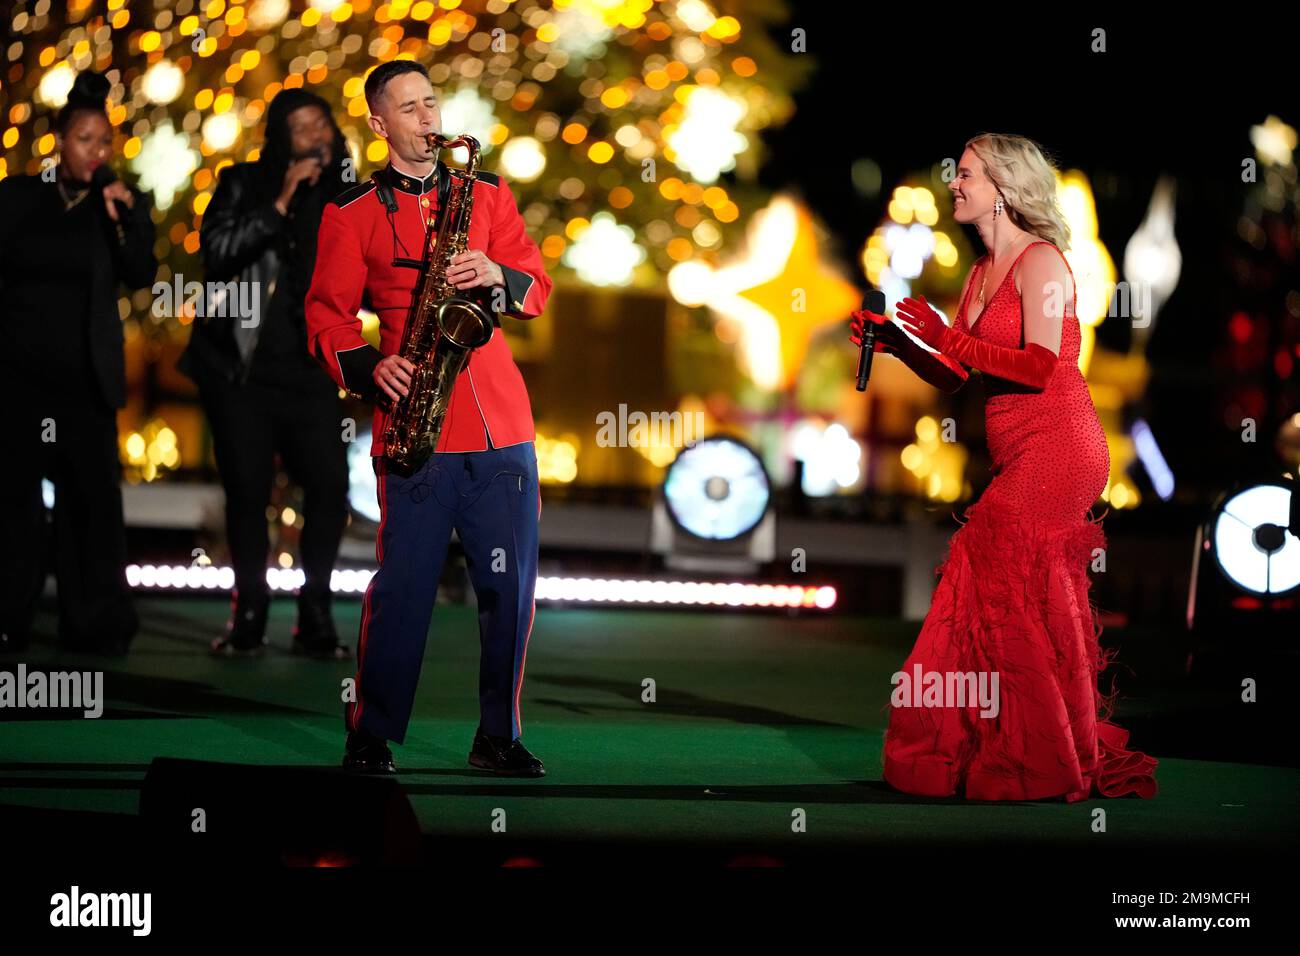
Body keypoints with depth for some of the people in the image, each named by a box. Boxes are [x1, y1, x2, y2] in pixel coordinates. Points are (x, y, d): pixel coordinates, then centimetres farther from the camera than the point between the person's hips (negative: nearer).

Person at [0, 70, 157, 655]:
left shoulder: (120, 206, 5)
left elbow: (141, 276, -6)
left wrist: (127, 214, -18)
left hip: (84, 379, 0)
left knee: (92, 497, -1)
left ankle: (94, 625, 3)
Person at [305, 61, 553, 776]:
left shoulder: (487, 194, 16)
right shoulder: (352, 213, 8)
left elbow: (537, 288, 10)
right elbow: (327, 314, 5)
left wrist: (499, 278, -11)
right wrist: (370, 369, -12)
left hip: (502, 425, 3)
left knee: (508, 584, 2)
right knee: (402, 587, -4)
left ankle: (499, 737, 13)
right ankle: (370, 738, 8)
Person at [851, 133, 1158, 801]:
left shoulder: (1040, 262, -7)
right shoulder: (983, 273, 19)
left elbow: (1039, 366, -18)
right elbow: (956, 379, 20)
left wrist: (948, 339, -16)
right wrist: (897, 343, 7)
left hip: (1056, 447, -8)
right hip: (1020, 457, 9)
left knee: (1004, 587, -12)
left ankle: (1037, 763, -6)